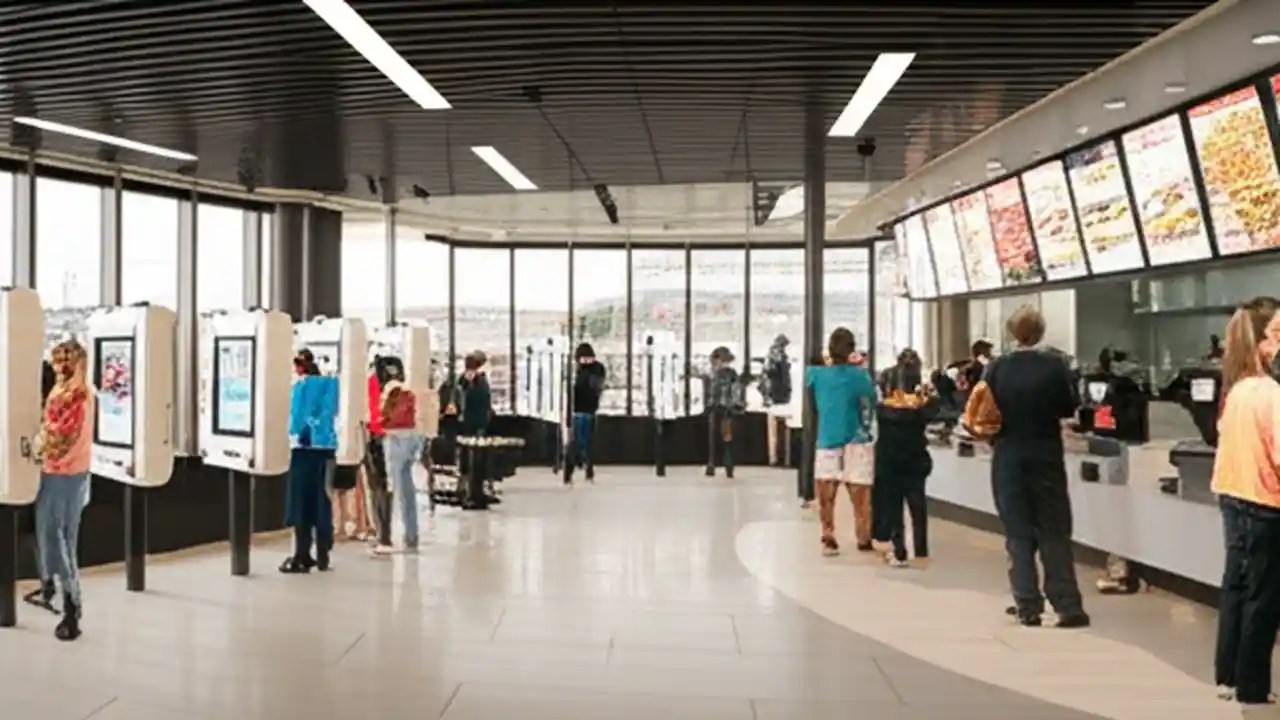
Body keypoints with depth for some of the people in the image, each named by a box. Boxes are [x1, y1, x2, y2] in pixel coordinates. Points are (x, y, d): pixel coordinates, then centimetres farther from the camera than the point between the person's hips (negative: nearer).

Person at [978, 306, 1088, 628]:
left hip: (1008, 458, 0)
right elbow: (1070, 408, 0)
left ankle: (1028, 606, 7)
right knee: (1054, 533, 7)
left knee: (1018, 534, 8)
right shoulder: (1055, 365, -9)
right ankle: (1068, 606, 3)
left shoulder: (996, 368, -8)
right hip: (1047, 457, 0)